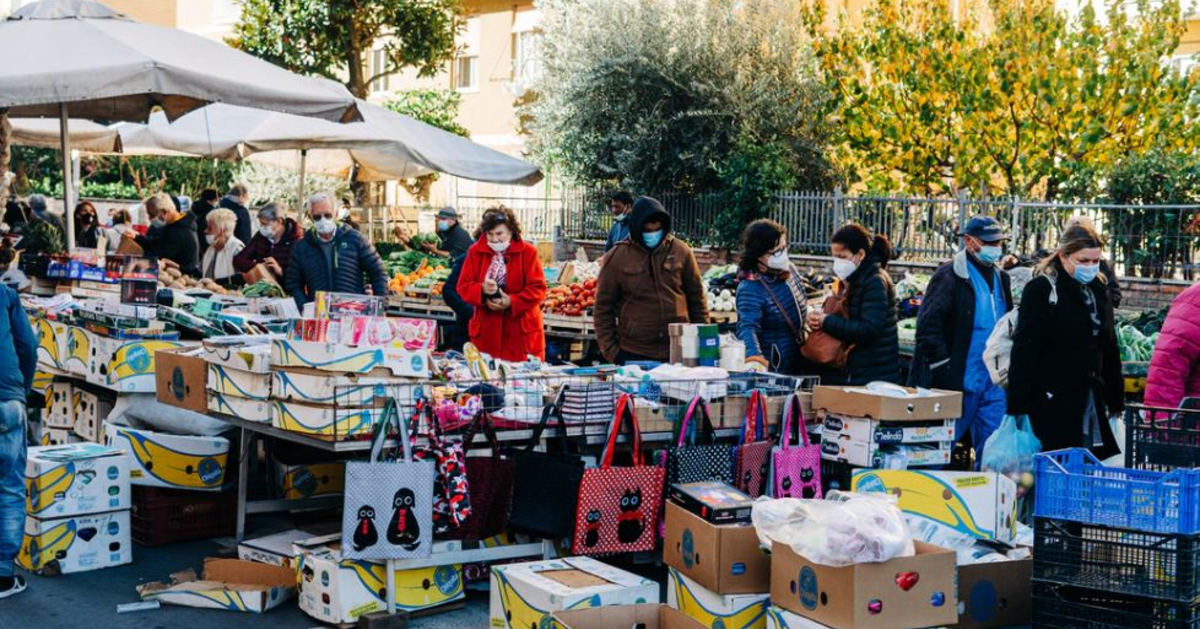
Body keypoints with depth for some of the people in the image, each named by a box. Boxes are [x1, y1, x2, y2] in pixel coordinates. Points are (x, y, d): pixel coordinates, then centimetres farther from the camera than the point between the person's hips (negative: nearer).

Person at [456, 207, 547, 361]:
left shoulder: (528, 252, -3)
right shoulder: (475, 252, 5)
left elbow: (538, 288, -7)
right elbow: (463, 286, 3)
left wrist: (511, 302, -19)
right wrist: (482, 290, -18)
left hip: (521, 330, -2)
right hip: (486, 329, 2)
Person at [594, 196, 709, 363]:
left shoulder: (681, 251, 2)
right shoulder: (616, 258, -2)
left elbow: (697, 298, 9)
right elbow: (603, 308, 1)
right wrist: (610, 350, -4)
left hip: (678, 351, 2)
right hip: (633, 354, -1)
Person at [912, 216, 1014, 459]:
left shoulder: (1001, 279, 15)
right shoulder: (950, 276, -8)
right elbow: (928, 328, -13)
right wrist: (945, 372, -16)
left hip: (993, 383, 7)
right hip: (956, 383, -6)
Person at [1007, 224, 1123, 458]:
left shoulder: (1098, 291, 14)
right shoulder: (1041, 290, -7)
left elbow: (1110, 350, 19)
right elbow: (1024, 351, -11)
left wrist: (1116, 402, 16)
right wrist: (1017, 408, -16)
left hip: (1092, 403, 6)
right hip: (1052, 404, -6)